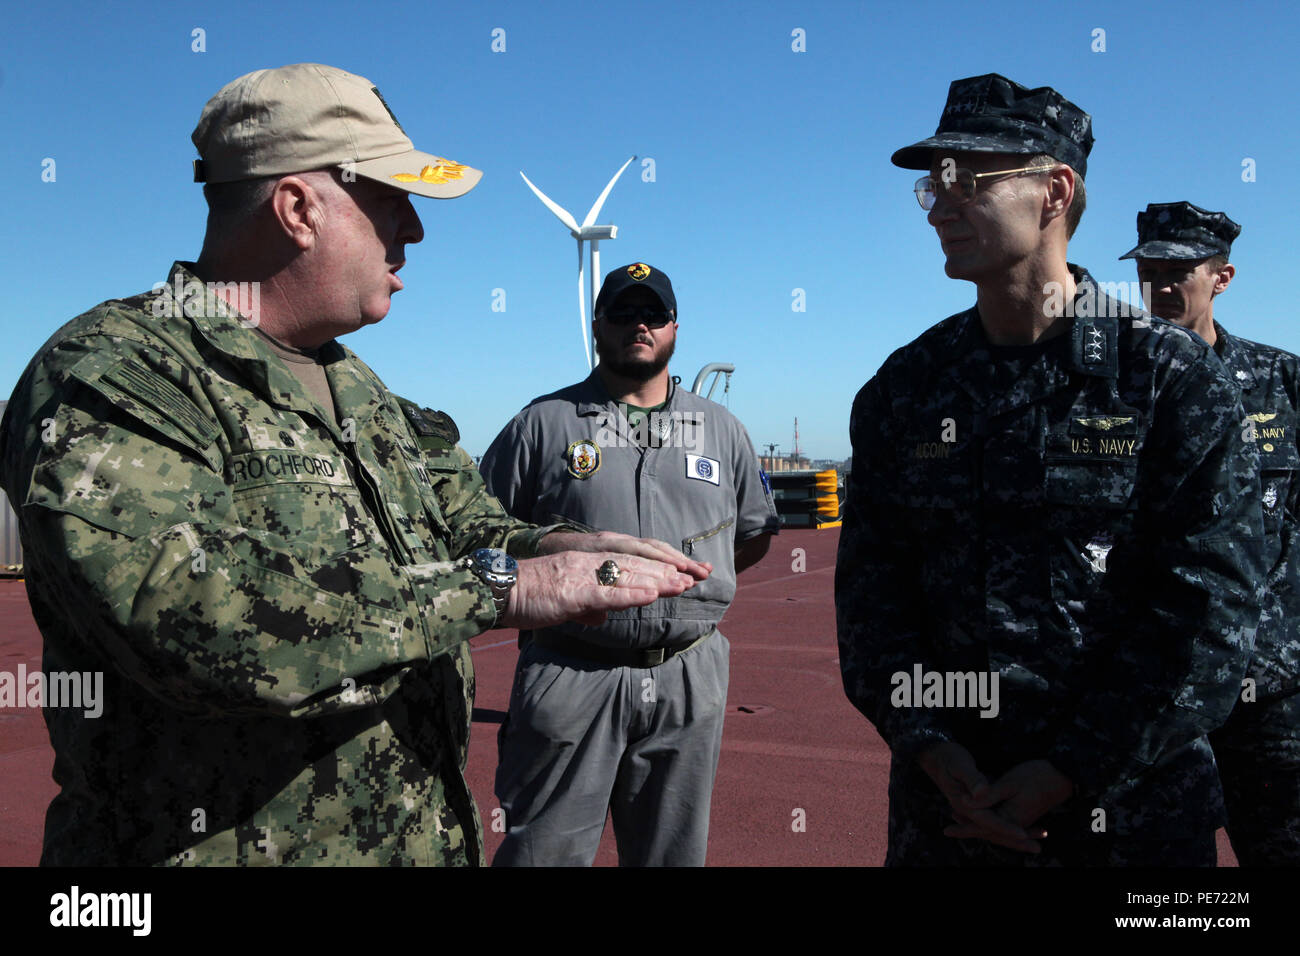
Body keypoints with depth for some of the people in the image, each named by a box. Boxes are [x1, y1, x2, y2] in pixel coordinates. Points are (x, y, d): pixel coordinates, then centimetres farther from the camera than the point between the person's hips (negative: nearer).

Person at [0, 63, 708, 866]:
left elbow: (462, 522, 19)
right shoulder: (111, 376, -16)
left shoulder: (358, 392, 12)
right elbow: (185, 610, -30)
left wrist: (550, 547, -5)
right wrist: (499, 587, -26)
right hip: (228, 844, -7)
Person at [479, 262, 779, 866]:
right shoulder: (543, 423, 4)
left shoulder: (722, 429, 13)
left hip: (690, 679, 3)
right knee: (545, 851, 2)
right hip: (569, 675, -3)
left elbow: (755, 534, 20)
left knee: (674, 853, 14)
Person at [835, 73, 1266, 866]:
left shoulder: (1174, 377, -7)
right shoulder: (904, 386, 2)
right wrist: (928, 746, -11)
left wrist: (1070, 770, -15)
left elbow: (1210, 608, -12)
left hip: (1133, 806, -2)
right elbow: (870, 586, 0)